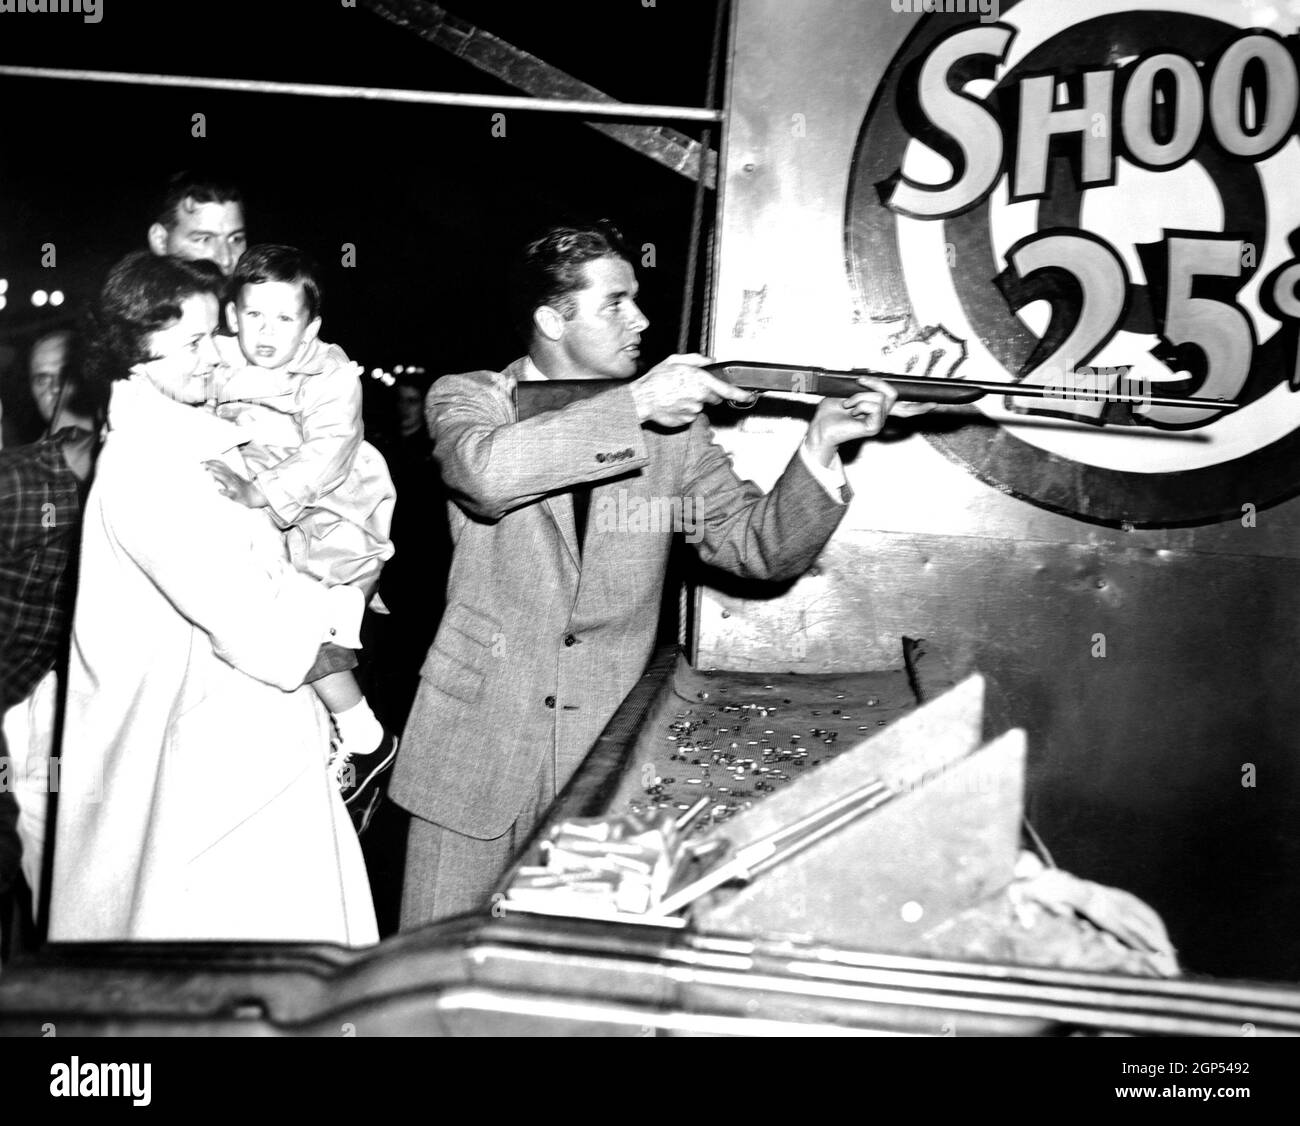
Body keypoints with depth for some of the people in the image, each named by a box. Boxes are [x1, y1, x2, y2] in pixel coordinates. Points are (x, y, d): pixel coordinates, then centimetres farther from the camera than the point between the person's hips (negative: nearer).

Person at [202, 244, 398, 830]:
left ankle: (366, 742, -1)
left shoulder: (331, 374, -14)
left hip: (335, 519, -6)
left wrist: (261, 492, -40)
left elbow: (330, 452, -29)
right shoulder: (223, 368, 4)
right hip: (267, 521, 7)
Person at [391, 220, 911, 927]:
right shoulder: (466, 398, 0)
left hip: (608, 751, 2)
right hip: (476, 744, -1)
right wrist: (634, 404, -23)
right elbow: (486, 472, -24)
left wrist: (819, 450, -14)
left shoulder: (674, 427, 5)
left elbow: (759, 548, 2)